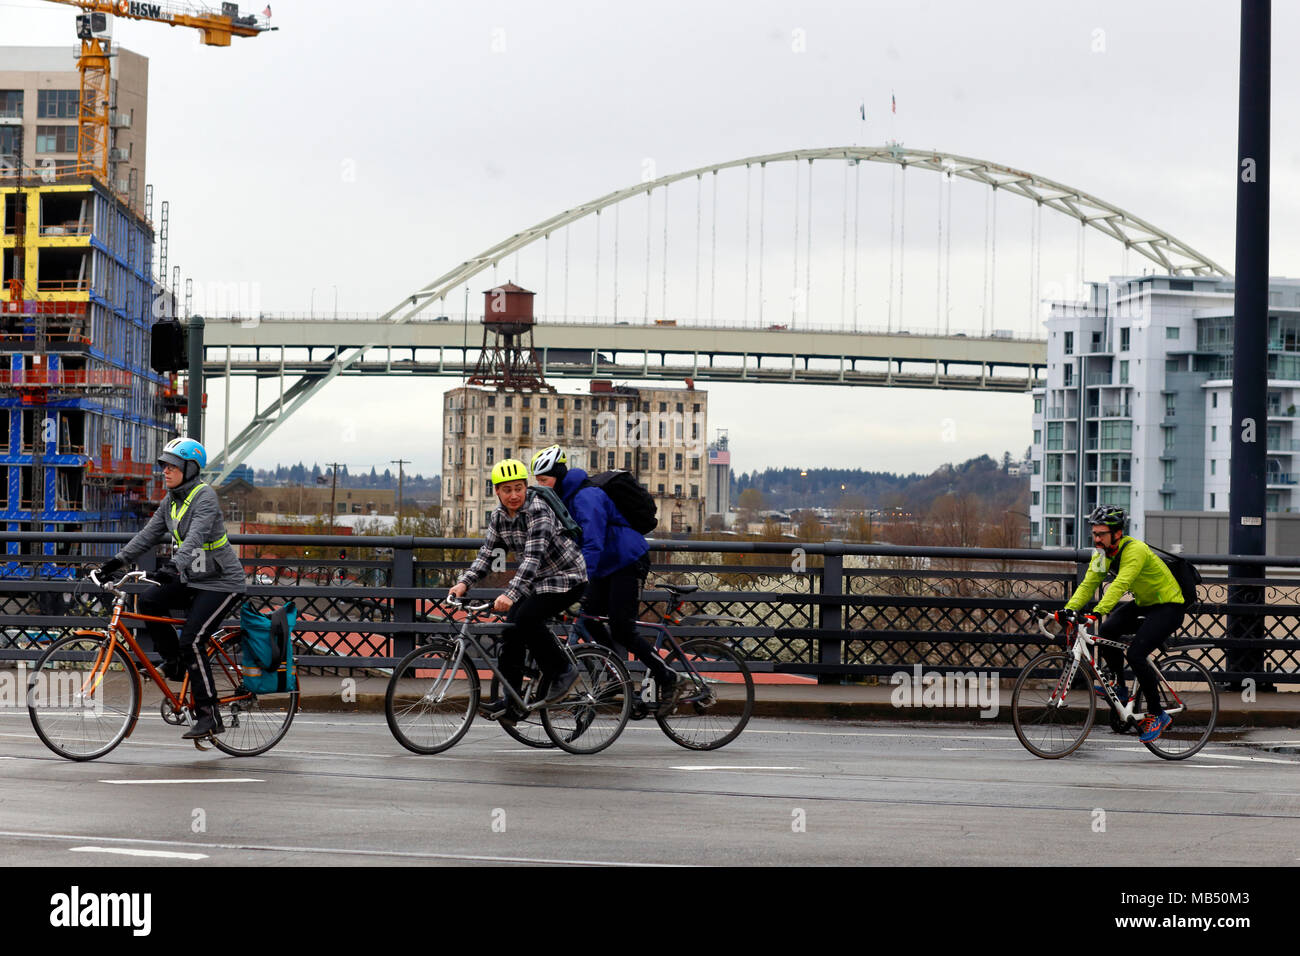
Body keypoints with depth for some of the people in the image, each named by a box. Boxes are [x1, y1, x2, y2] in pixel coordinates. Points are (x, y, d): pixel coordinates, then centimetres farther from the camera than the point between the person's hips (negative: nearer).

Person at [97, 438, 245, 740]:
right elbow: (149, 534, 7)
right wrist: (119, 560, -4)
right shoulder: (171, 500, 8)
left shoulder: (205, 496, -18)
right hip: (193, 579, 8)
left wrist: (175, 566, -47)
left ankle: (209, 717, -12)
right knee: (148, 601, -12)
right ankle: (174, 663, 7)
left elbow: (196, 535, -33)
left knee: (191, 641, -18)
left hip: (221, 582, -8)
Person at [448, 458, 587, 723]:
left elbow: (534, 556, -34)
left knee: (526, 617, -26)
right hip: (537, 579, 8)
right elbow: (486, 554, 0)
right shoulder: (498, 517, 0)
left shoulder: (538, 510, -24)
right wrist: (464, 583, -18)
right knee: (512, 626, -6)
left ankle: (561, 671, -8)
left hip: (566, 577, -8)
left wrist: (510, 594, -45)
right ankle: (510, 703, -3)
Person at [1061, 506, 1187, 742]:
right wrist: (1068, 610, -25)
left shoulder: (1134, 550, -28)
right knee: (1107, 631, -17)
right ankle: (1119, 687, 1)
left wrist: (1098, 611, -52)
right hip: (1142, 604, 8)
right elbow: (1087, 585, -9)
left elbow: (1120, 584, -40)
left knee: (1136, 653, -22)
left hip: (1168, 606, -8)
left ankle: (1157, 714, -8)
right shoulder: (1102, 555, -4)